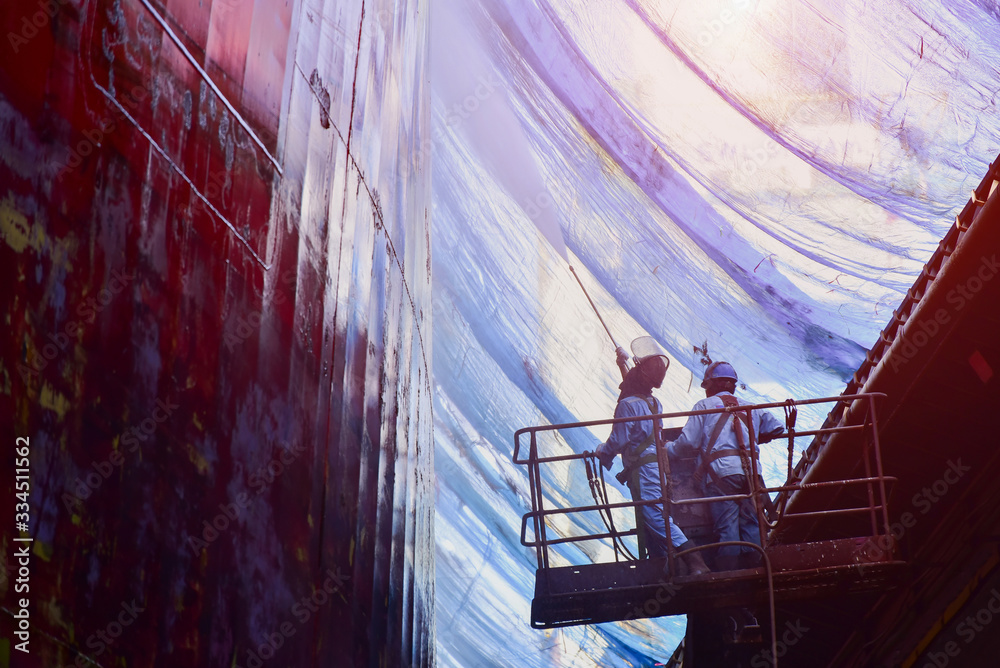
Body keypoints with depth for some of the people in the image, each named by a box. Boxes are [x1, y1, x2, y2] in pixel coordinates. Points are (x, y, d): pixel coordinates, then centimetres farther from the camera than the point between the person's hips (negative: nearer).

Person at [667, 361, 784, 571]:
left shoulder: (704, 405, 10)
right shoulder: (749, 407, 22)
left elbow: (689, 443, 3)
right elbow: (776, 428, 24)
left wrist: (667, 448, 23)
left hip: (721, 472, -4)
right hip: (750, 471, 4)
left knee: (727, 525, -5)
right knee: (751, 522, 7)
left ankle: (727, 573, -7)